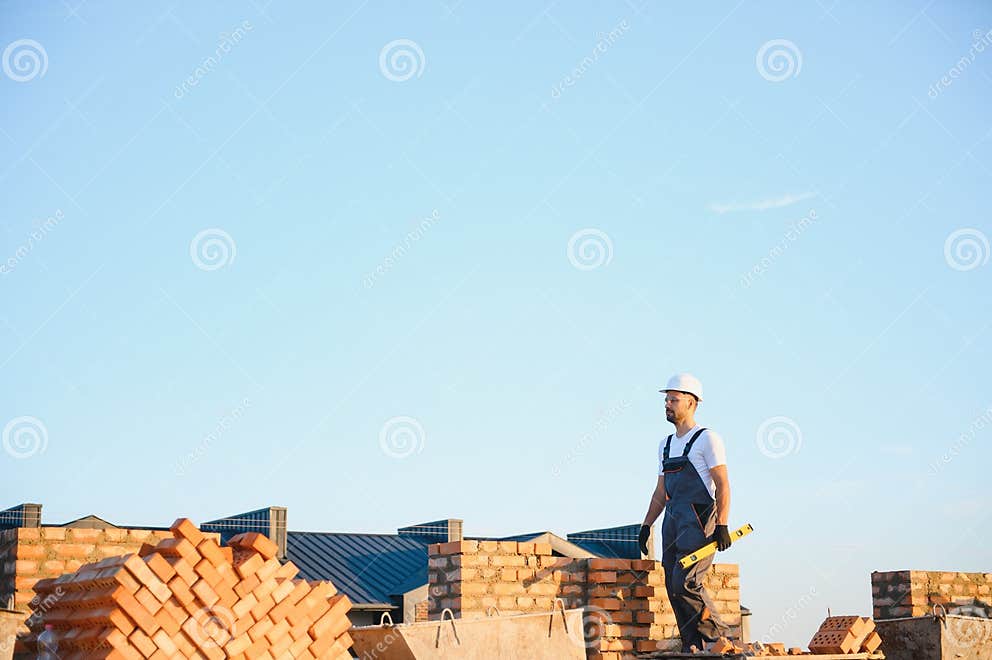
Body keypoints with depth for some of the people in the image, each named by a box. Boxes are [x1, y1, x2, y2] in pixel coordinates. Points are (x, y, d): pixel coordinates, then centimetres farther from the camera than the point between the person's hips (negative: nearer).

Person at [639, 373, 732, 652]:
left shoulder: (707, 438, -3)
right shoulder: (666, 445, 19)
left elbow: (723, 485, -9)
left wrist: (722, 525, -17)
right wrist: (646, 525, 17)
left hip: (699, 519, -8)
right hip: (673, 521, 8)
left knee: (685, 582, -17)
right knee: (674, 587, 3)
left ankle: (717, 631, 0)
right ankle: (693, 647, 7)